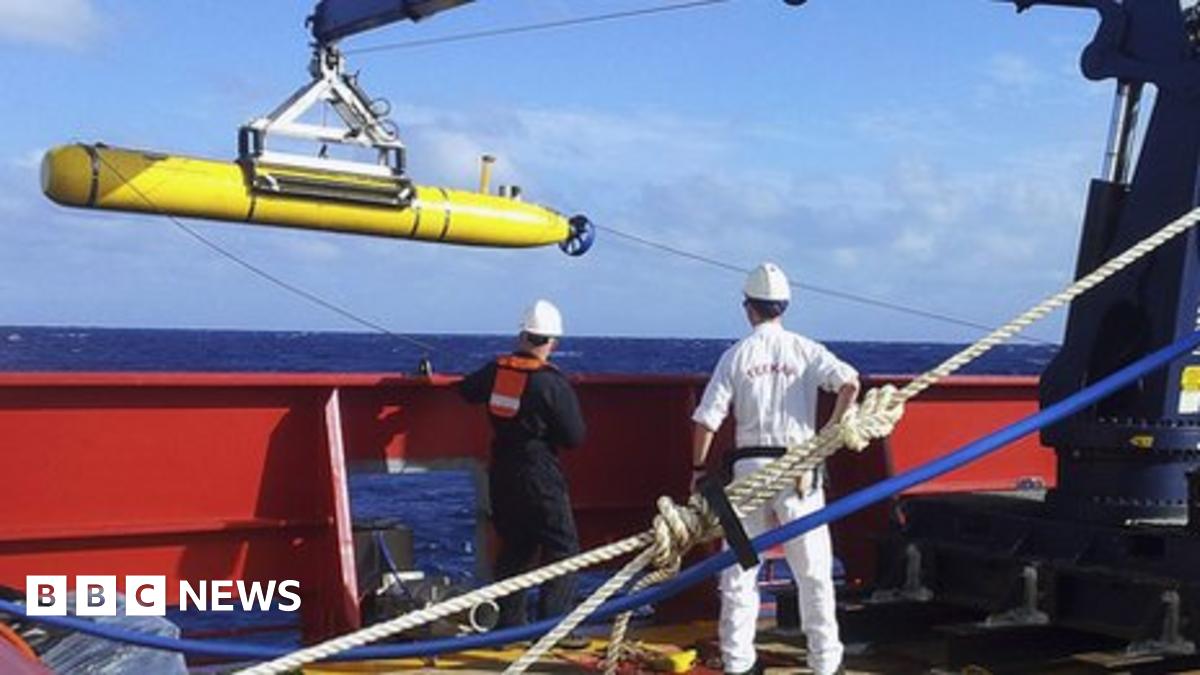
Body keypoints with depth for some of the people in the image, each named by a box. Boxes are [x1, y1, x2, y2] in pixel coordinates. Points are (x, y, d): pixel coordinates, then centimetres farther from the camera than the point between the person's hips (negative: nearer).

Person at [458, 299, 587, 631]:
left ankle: (509, 623, 22)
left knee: (514, 548, 19)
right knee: (562, 551, 1)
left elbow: (467, 390, 22)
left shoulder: (496, 370, 1)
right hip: (540, 479, -6)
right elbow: (575, 437, -12)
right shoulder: (552, 383, -16)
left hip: (502, 476, 7)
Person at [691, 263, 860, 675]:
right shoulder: (804, 350, 1)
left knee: (739, 566, 9)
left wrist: (698, 468, 8)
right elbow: (849, 382, -15)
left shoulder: (736, 355, 2)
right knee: (813, 569, 7)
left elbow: (707, 418, -3)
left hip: (749, 465, 1)